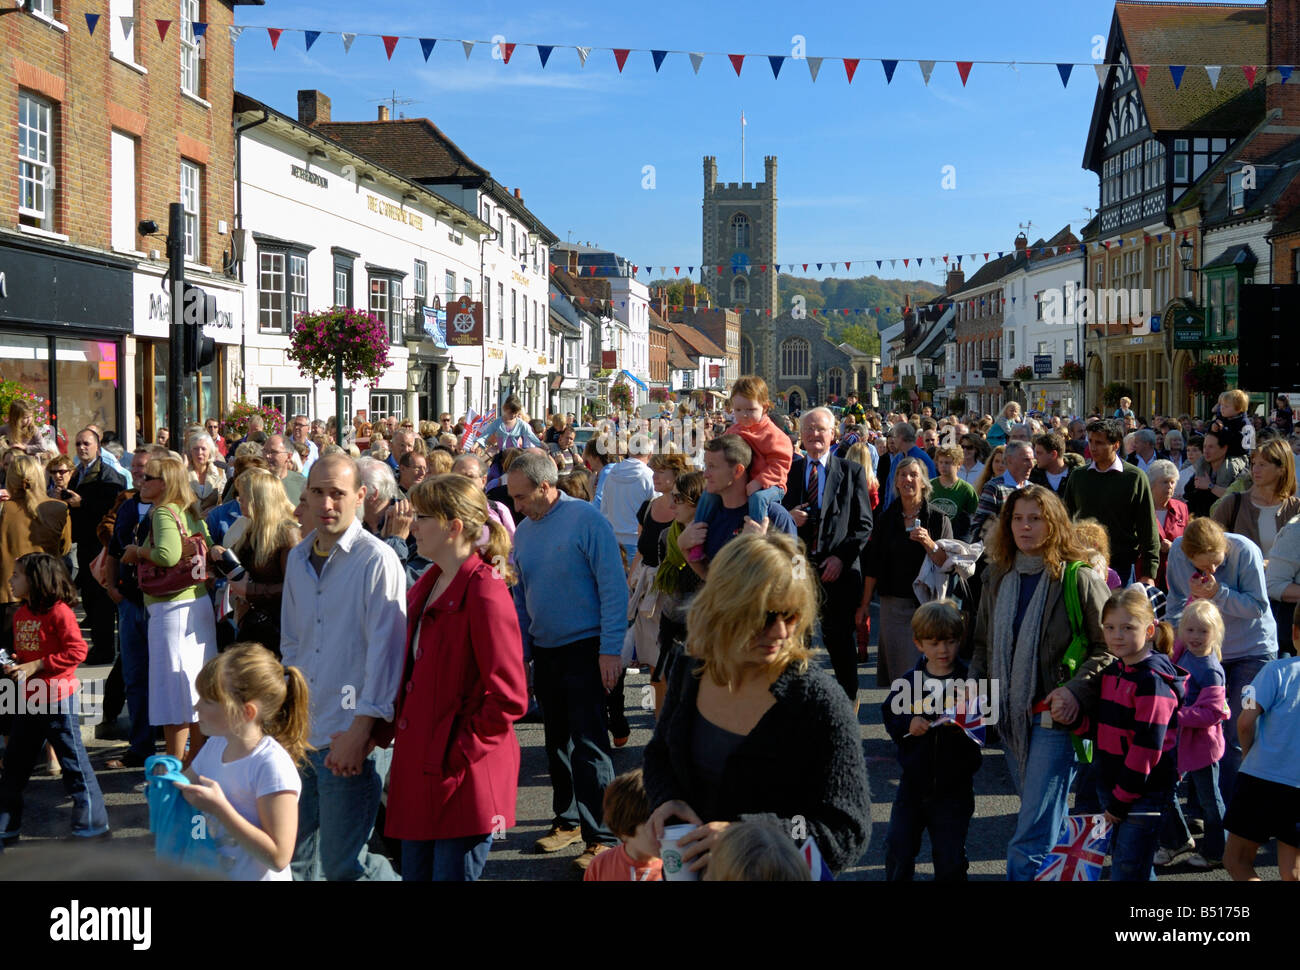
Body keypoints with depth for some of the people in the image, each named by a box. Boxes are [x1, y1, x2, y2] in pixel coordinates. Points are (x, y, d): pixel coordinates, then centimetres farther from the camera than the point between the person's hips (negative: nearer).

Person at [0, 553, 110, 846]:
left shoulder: (58, 611, -16)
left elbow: (77, 651, -20)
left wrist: (36, 666, -21)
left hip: (58, 700, -8)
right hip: (28, 699, 8)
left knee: (73, 761, 0)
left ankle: (93, 823, 10)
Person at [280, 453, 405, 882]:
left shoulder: (377, 560, -9)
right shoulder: (299, 558, 13)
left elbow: (386, 651, -14)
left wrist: (361, 730, -19)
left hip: (348, 738, -7)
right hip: (301, 734, 7)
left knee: (344, 863, -3)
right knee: (293, 855, 13)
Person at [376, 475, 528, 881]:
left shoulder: (484, 592, -16)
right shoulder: (427, 585, 12)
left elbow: (508, 698, -19)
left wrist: (458, 754, -15)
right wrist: (387, 728, 8)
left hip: (463, 778, -9)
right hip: (420, 767, 9)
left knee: (452, 873, 0)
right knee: (415, 872, 15)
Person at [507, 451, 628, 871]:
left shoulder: (586, 519, -12)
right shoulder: (523, 530, 8)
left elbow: (613, 587, -14)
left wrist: (611, 649, -18)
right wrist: (518, 649, 12)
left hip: (584, 649, -7)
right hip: (544, 652, 7)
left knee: (589, 746, -8)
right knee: (558, 742, 15)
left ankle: (601, 837, -3)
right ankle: (567, 819, 29)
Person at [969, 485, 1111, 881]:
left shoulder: (1080, 578, -7)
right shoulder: (997, 578, 10)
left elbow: (1107, 647, -7)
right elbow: (983, 643, 18)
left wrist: (1075, 690, -19)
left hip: (1054, 715, -6)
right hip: (1009, 714, 6)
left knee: (1031, 837, -9)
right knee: (1041, 820, 19)